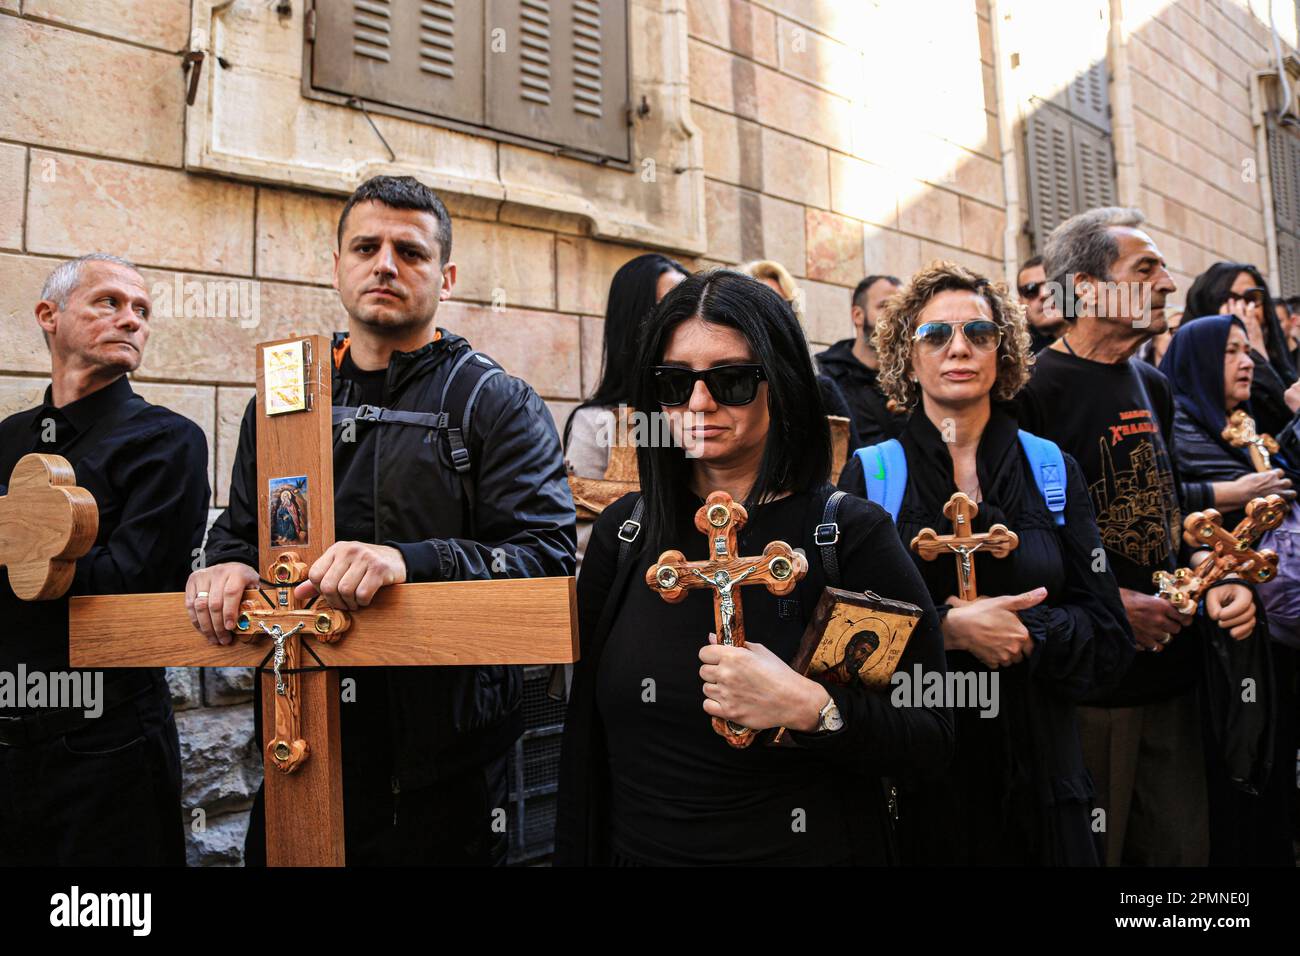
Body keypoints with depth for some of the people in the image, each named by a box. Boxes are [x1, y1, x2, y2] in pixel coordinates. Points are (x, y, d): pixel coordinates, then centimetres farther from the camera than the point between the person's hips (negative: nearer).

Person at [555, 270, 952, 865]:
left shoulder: (851, 534, -14)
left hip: (809, 849, -2)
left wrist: (809, 709, -29)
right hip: (635, 848, 3)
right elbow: (585, 739, 0)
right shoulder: (623, 531, -4)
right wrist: (574, 857, -1)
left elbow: (932, 735, -14)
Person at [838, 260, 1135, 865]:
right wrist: (948, 629, -21)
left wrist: (1021, 633, -16)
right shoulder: (869, 474, -2)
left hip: (1040, 768, 2)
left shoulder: (1053, 470, 3)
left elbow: (1110, 637, -1)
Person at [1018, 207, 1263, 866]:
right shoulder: (1034, 391, -14)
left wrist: (1211, 577, 5)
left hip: (1169, 672, 8)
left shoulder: (1153, 388, 15)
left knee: (1182, 847, 17)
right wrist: (1106, 604, -19)